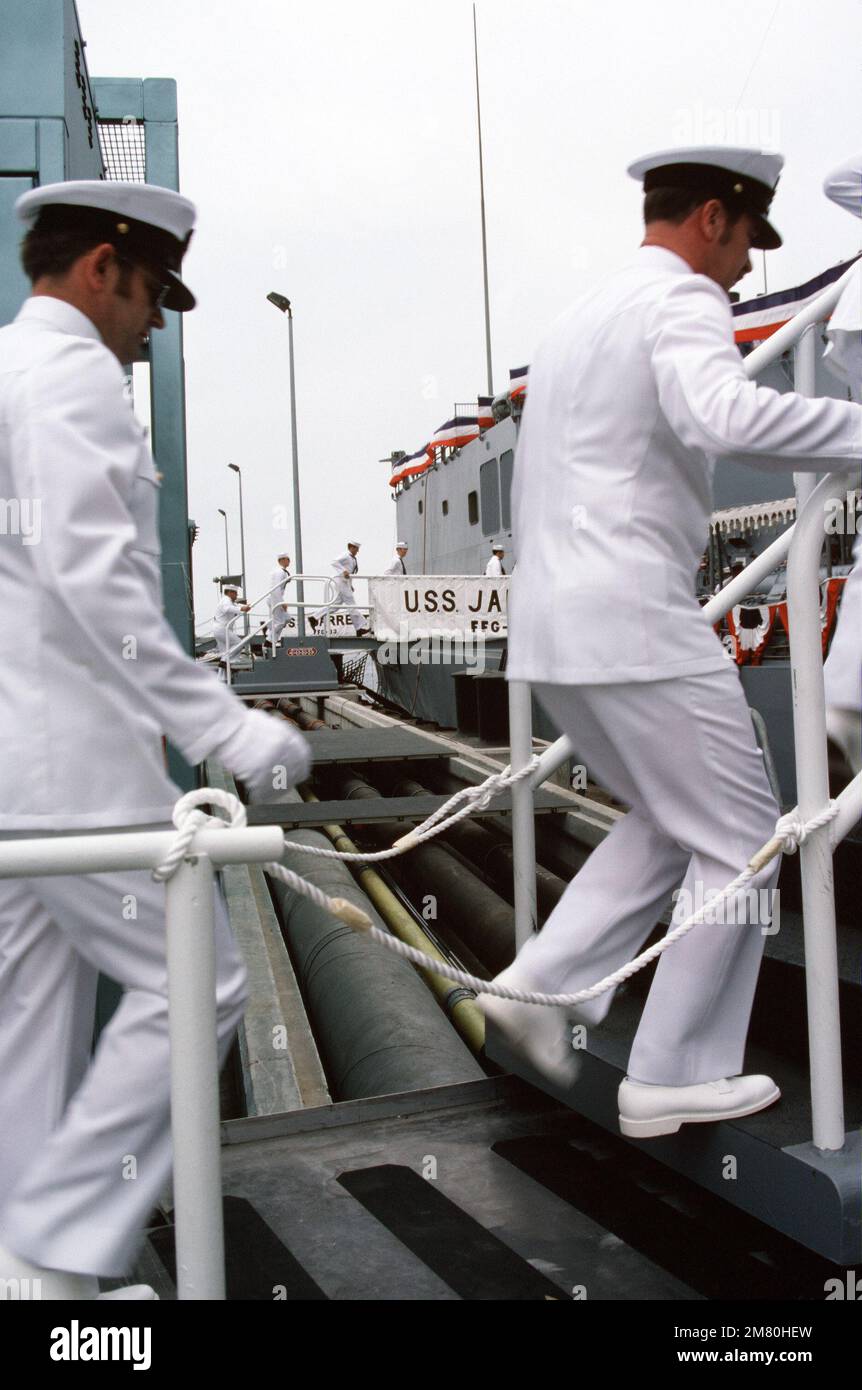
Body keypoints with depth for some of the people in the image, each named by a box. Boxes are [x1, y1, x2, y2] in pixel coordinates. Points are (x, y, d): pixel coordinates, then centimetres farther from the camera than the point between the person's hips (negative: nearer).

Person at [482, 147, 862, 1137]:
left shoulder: (583, 314, 22)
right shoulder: (681, 298, -7)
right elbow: (724, 414, -29)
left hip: (551, 626, 9)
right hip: (633, 621, -9)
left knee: (668, 824, 22)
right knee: (739, 840, 4)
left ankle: (543, 984, 13)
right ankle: (674, 1076, 9)